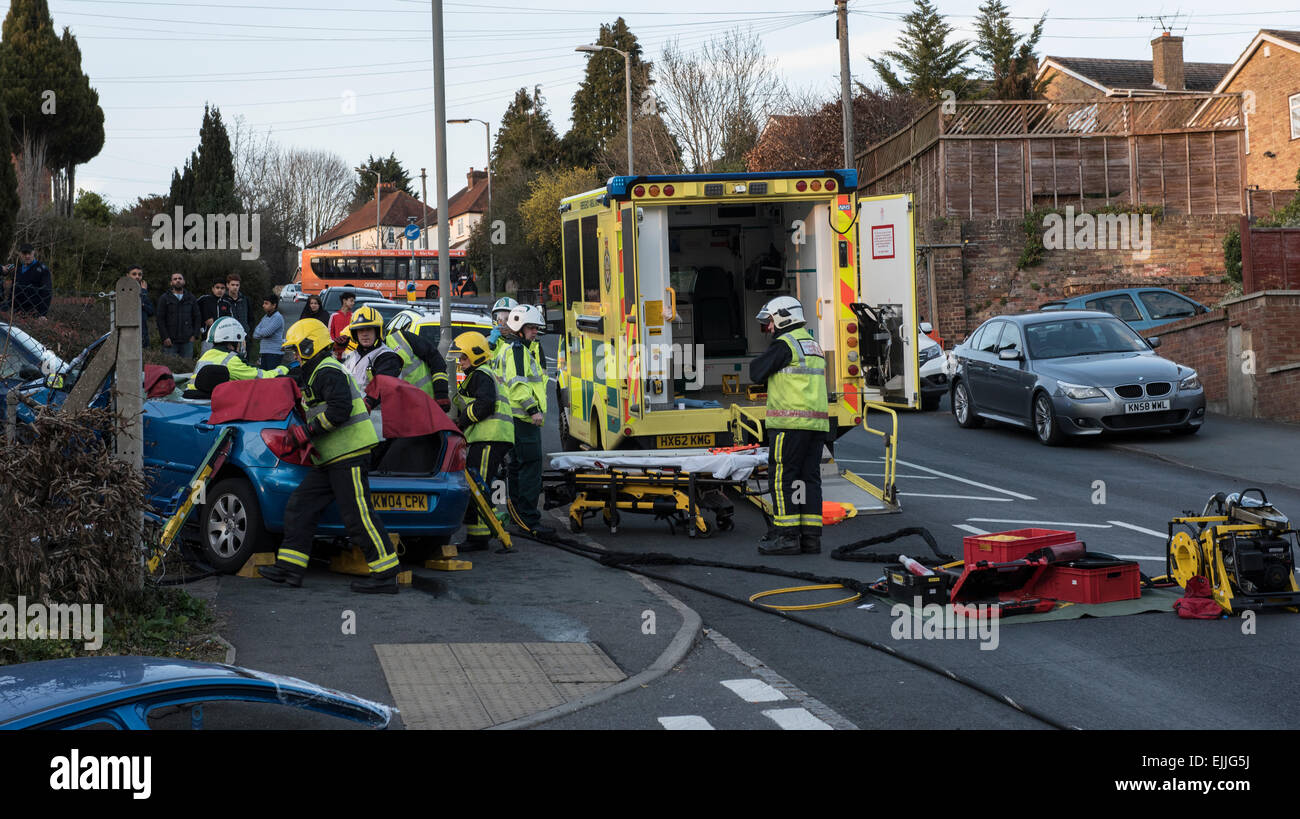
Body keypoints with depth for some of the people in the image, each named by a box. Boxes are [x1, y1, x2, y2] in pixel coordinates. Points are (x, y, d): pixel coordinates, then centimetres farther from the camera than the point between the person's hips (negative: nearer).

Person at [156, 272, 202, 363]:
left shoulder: (191, 298, 14)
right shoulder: (164, 298, 6)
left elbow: (197, 318, 14)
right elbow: (160, 319, 1)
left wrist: (195, 335, 2)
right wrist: (165, 337, -9)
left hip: (187, 341, 2)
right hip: (170, 341, -2)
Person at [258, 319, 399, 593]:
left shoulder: (328, 371, -10)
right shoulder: (315, 373, 24)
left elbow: (340, 409, -22)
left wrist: (309, 431, -16)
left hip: (349, 454, -11)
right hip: (332, 458, 11)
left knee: (358, 515, -11)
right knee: (300, 507, 8)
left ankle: (386, 575, -9)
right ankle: (290, 568, 8)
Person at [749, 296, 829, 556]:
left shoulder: (785, 344, -8)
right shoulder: (814, 345, 20)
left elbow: (756, 373, -7)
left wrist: (760, 360, 12)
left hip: (790, 422, -8)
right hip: (817, 422, 8)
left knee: (782, 477, -5)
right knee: (809, 478, 8)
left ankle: (788, 537, -9)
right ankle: (811, 538, 6)